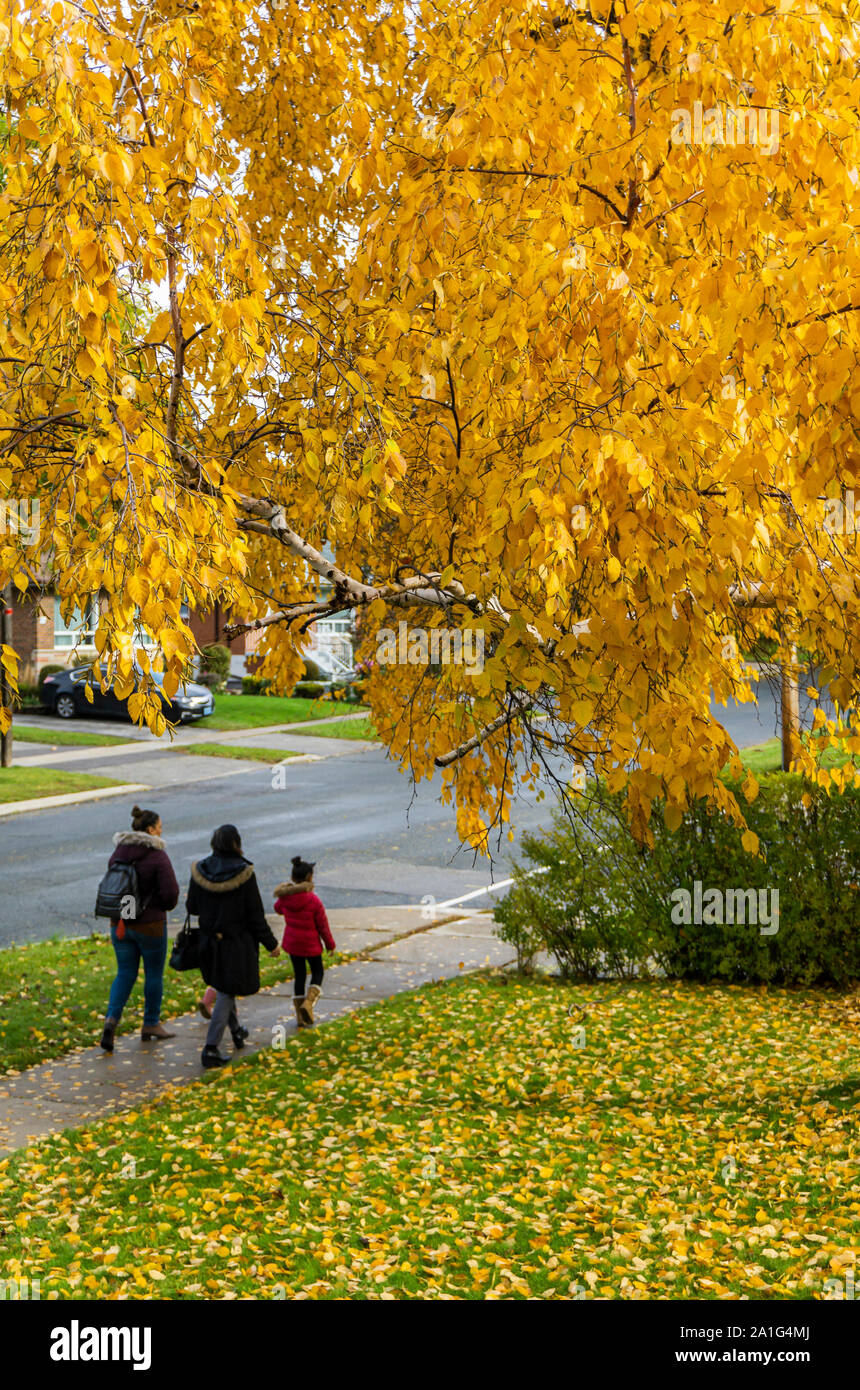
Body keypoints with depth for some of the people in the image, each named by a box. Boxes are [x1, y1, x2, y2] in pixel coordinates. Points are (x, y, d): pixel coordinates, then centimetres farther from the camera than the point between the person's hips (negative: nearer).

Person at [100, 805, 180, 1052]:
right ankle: (151, 1024, 25)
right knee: (154, 974, 13)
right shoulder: (157, 856, -16)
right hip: (150, 925, -5)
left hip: (120, 923, 5)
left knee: (125, 974, 14)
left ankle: (112, 1017, -7)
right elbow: (170, 893, -18)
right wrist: (164, 905, 3)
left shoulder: (117, 854, 2)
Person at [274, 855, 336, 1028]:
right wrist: (330, 944, 3)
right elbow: (323, 925, -12)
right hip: (311, 944, -4)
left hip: (292, 943, 4)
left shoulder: (285, 897, -9)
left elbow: (278, 908, 16)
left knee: (299, 975, 14)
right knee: (317, 973, 17)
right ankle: (308, 1002, -7)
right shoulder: (313, 901, -21)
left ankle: (301, 1017, 19)